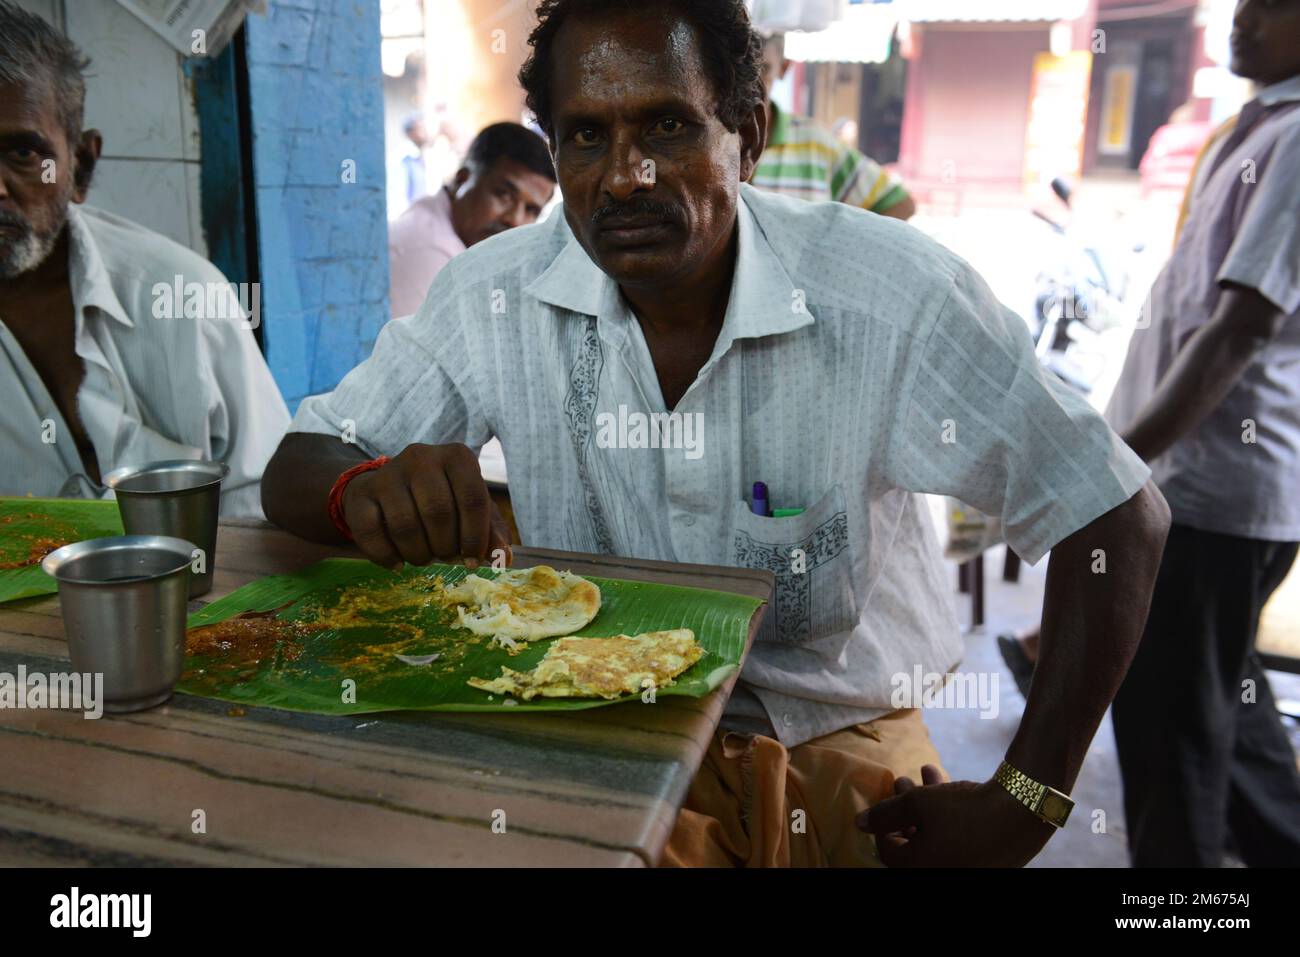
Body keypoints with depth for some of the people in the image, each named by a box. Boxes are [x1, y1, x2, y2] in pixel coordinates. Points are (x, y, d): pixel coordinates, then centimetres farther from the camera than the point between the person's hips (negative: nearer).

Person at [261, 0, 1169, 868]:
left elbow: (1117, 519, -11)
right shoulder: (492, 296, -11)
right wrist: (369, 488, -30)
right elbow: (295, 470, -5)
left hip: (845, 750, 0)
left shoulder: (895, 293, -18)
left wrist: (1022, 805, -11)